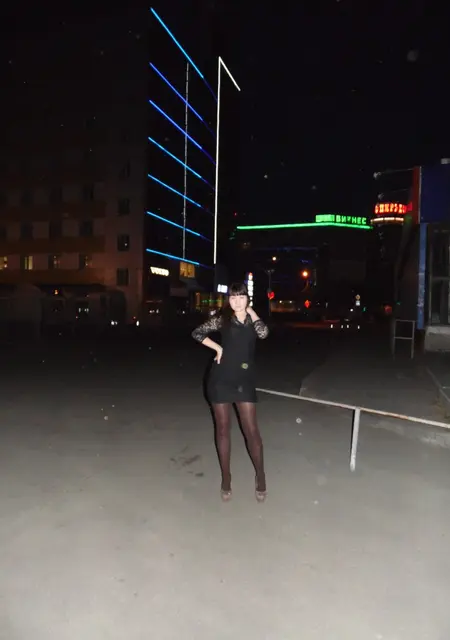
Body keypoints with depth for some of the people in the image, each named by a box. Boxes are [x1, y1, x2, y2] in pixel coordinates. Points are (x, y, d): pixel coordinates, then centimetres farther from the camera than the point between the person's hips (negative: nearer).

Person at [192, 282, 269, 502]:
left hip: (245, 380, 1)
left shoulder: (251, 319, 6)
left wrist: (251, 311, -4)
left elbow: (263, 333, -13)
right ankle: (226, 477, 23)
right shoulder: (222, 318, 0)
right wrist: (217, 347, -6)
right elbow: (197, 332, -1)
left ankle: (260, 475, 21)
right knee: (223, 428, 9)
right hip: (221, 378, -1)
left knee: (251, 429, 2)